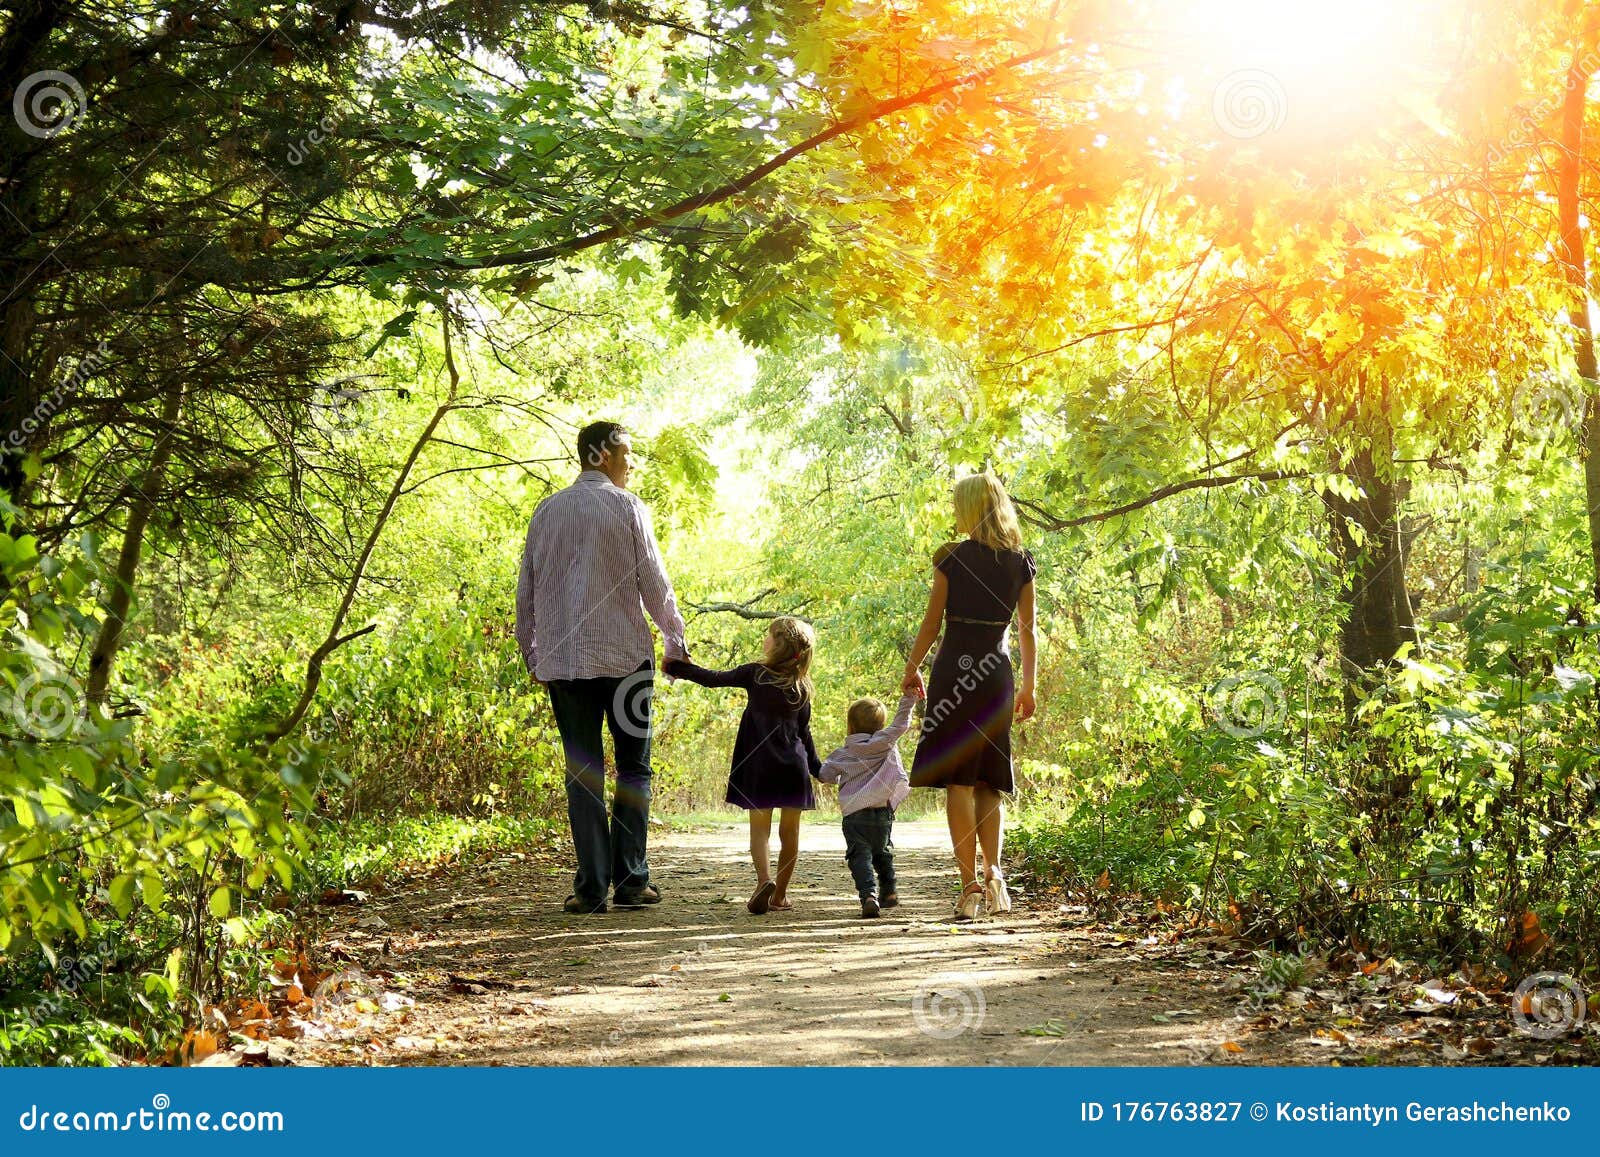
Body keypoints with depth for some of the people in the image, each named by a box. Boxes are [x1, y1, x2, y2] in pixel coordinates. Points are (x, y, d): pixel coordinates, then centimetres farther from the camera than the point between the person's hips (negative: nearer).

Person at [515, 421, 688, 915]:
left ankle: (591, 887, 0)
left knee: (582, 772, 5)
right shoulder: (627, 507, -2)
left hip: (562, 661, 3)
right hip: (624, 655, -3)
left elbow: (525, 590, 13)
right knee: (633, 768, 6)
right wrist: (676, 641, 9)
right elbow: (654, 582, -3)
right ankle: (631, 881, 2)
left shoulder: (547, 511, 11)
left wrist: (530, 652, 22)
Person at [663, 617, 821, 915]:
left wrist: (676, 667, 8)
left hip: (760, 766, -3)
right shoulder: (801, 688, 6)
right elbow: (804, 733, 10)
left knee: (759, 828, 1)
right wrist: (817, 767, 19)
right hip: (794, 767, 3)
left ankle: (765, 879, -23)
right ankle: (780, 894, 15)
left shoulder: (755, 674, -4)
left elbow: (712, 679, -1)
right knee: (789, 831, 10)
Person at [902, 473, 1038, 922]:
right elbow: (1027, 631, 9)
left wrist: (912, 668, 11)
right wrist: (1028, 687, 16)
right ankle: (994, 874, -4)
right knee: (989, 781, 13)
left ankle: (969, 884, -4)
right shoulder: (1021, 563, 5)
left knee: (958, 780, 0)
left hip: (954, 669, -4)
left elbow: (932, 623, -2)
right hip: (998, 676, 4)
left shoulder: (952, 558, -5)